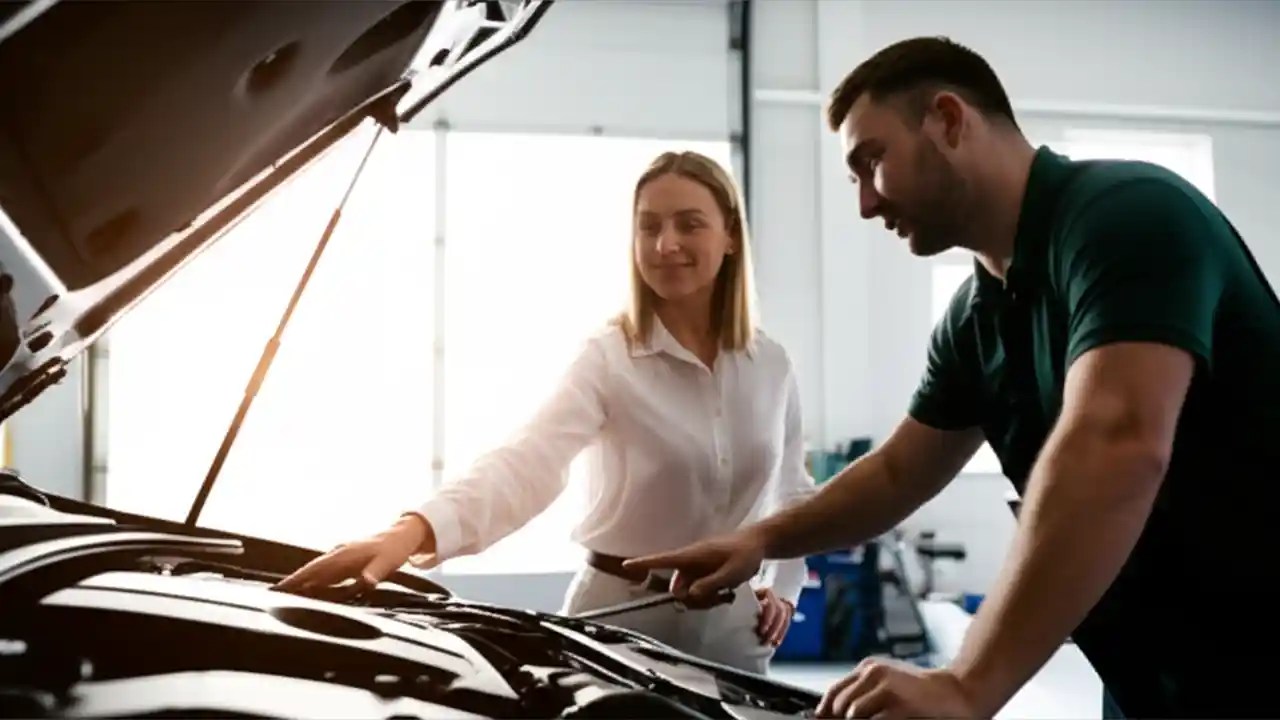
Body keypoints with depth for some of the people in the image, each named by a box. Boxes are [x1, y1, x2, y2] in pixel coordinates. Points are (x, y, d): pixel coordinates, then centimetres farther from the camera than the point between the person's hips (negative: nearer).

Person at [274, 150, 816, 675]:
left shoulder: (771, 366, 1)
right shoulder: (608, 359, -13)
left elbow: (794, 492, 18)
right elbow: (528, 461, -30)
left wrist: (782, 587, 5)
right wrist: (416, 528, -46)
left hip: (730, 627, 4)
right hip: (620, 618, -3)